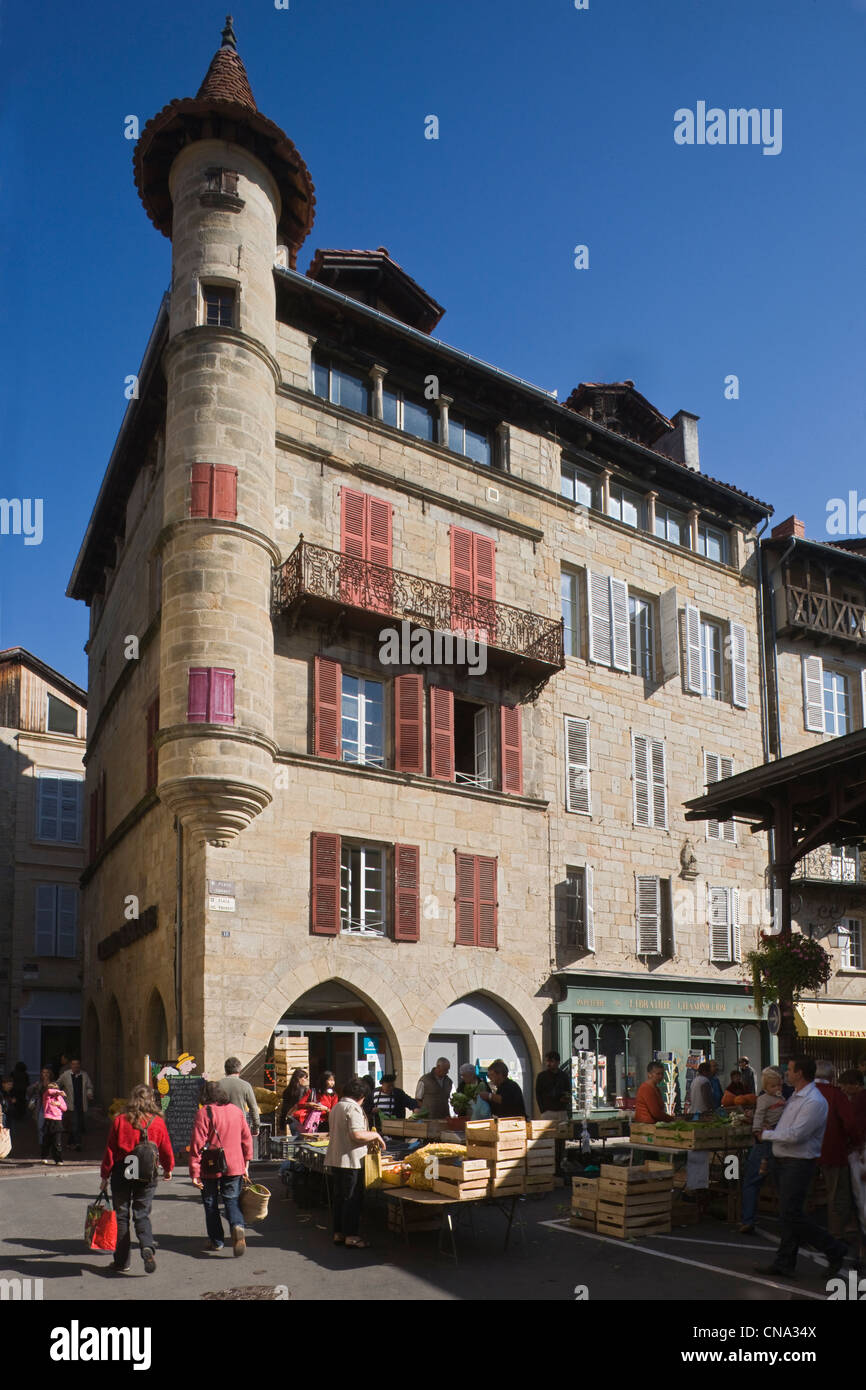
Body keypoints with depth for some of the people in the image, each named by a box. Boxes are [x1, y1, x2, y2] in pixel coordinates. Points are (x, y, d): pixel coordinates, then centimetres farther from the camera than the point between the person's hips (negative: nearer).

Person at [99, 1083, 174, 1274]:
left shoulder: (119, 1120, -5)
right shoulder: (157, 1122, -3)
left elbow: (110, 1151, -2)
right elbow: (166, 1150, 4)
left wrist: (105, 1176, 9)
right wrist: (168, 1170, 22)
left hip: (122, 1172, -1)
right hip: (147, 1174, 1)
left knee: (121, 1216, 11)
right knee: (142, 1215, 10)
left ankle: (122, 1262, 15)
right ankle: (147, 1247, -17)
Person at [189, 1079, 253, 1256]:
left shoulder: (204, 1113, -10)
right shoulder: (237, 1111, 5)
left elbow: (197, 1144, -13)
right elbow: (247, 1139, 9)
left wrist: (195, 1172, -10)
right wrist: (246, 1165, 17)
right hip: (235, 1166, 3)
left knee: (211, 1204, 13)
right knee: (232, 1201, 10)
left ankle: (216, 1241, 18)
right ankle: (237, 1227, -17)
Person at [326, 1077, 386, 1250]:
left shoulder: (336, 1107, 13)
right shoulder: (353, 1108, -16)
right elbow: (357, 1135, -26)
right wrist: (375, 1135, -8)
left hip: (334, 1160, 9)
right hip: (350, 1161, -9)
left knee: (339, 1197, 15)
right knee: (352, 1199, -1)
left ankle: (338, 1233, 21)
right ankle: (351, 1236, 3)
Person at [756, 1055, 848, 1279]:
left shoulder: (814, 1102, -19)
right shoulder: (795, 1097, 13)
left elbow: (795, 1135, -24)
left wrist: (767, 1134, -12)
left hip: (798, 1164, -9)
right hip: (782, 1161, 9)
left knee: (791, 1215, -9)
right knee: (787, 1214, 12)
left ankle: (834, 1249, 7)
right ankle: (784, 1263, 18)